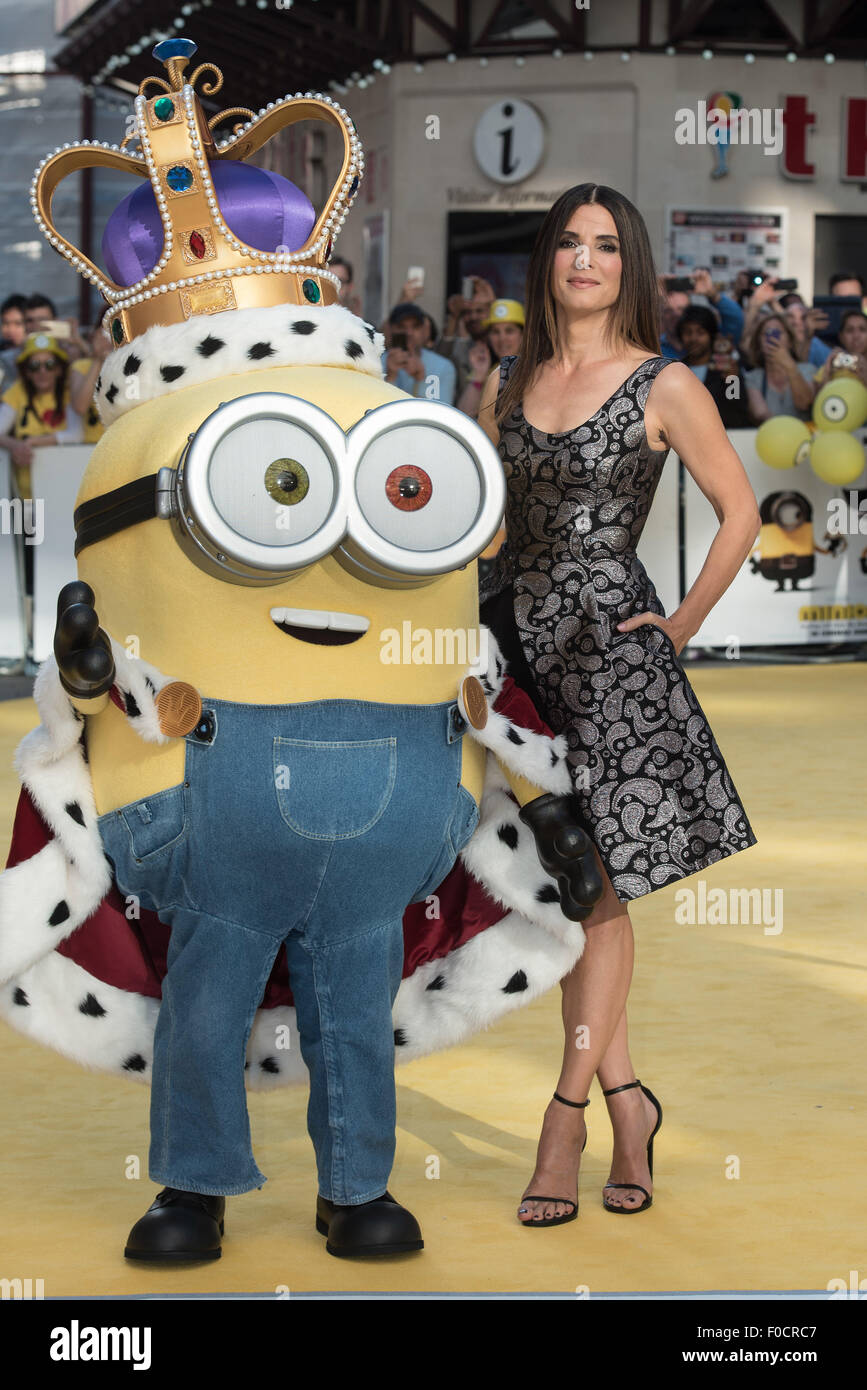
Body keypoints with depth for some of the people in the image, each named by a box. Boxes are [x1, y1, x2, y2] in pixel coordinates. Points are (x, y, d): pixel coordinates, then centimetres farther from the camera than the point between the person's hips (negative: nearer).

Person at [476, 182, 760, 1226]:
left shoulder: (665, 387, -1)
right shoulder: (506, 384, 12)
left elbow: (739, 512, 3)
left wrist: (684, 623, 0)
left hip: (610, 641, -4)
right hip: (516, 633, 4)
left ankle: (566, 1112, 3)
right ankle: (626, 1100, 14)